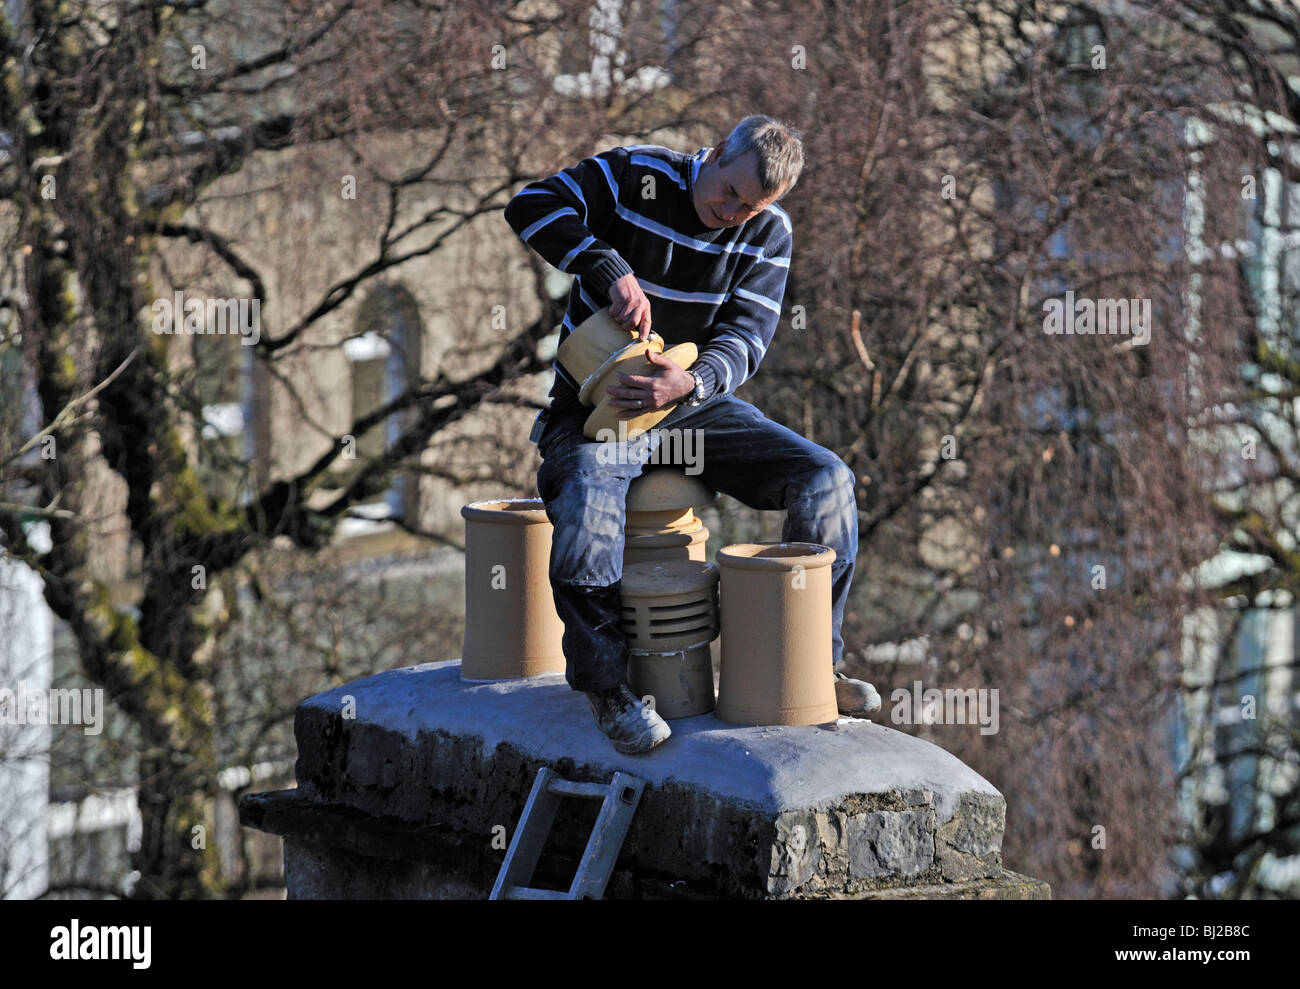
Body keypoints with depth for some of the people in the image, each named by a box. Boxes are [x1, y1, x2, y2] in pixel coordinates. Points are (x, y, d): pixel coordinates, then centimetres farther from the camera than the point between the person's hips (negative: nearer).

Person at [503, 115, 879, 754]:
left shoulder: (767, 233, -1)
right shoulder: (635, 175, -11)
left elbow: (743, 339, -9)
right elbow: (532, 206, -21)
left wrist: (690, 385, -31)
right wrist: (610, 271, -33)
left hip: (696, 404, 4)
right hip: (599, 406, -4)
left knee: (825, 482, -12)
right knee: (584, 509, -36)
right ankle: (605, 684, -18)